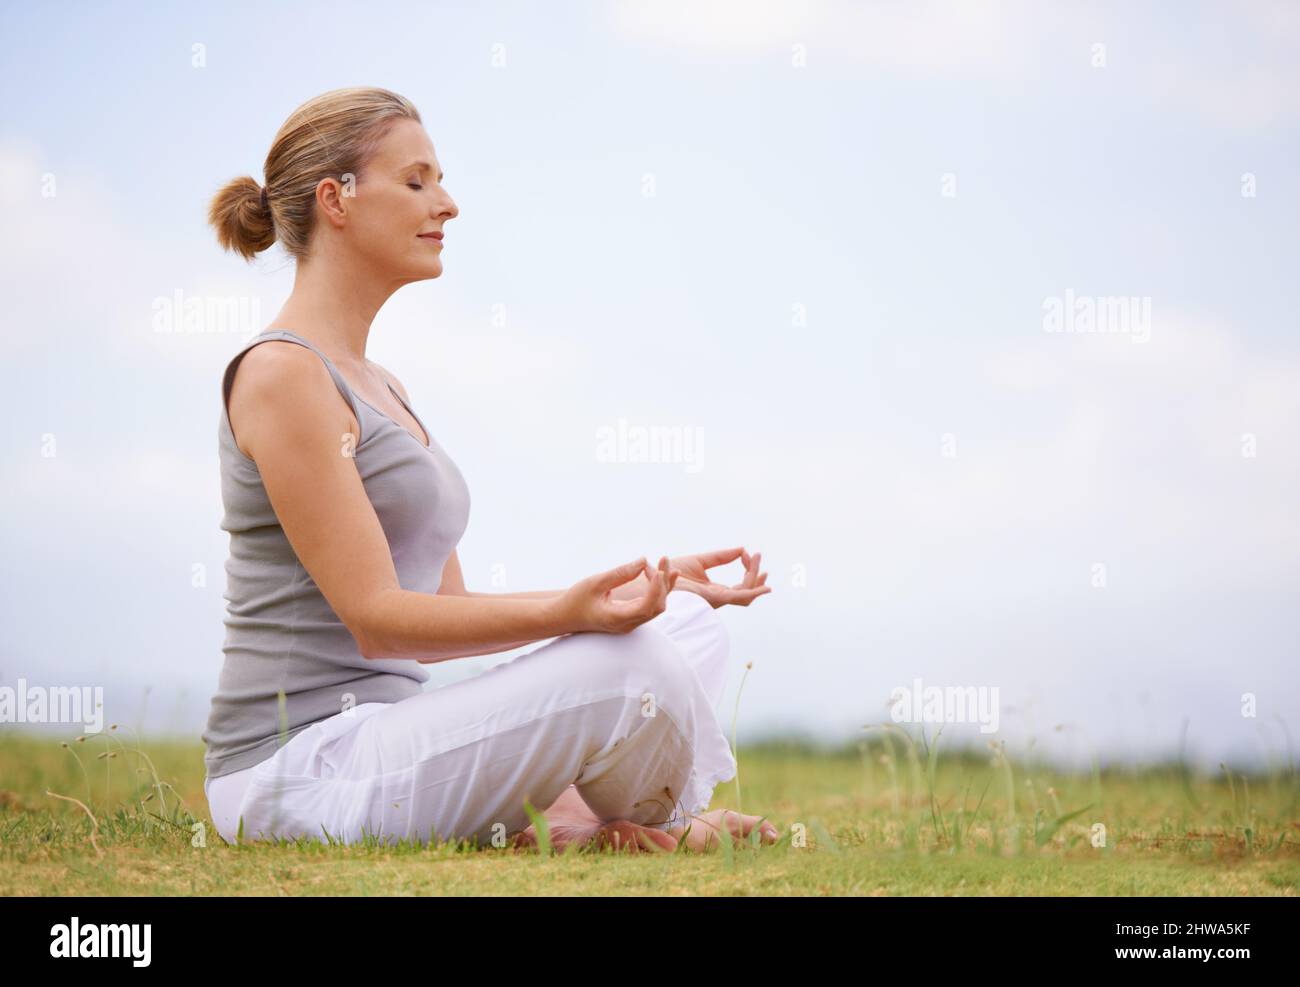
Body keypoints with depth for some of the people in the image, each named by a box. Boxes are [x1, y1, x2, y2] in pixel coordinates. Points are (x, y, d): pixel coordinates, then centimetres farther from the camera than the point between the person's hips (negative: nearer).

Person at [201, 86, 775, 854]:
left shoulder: (379, 388, 19)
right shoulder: (282, 374, -11)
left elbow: (443, 619, 16)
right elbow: (375, 616, -17)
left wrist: (644, 585, 9)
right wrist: (570, 611, -29)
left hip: (371, 744, 10)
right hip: (298, 769, -10)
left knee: (693, 628, 9)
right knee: (631, 664, -25)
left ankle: (571, 820, -10)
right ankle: (662, 830, 4)